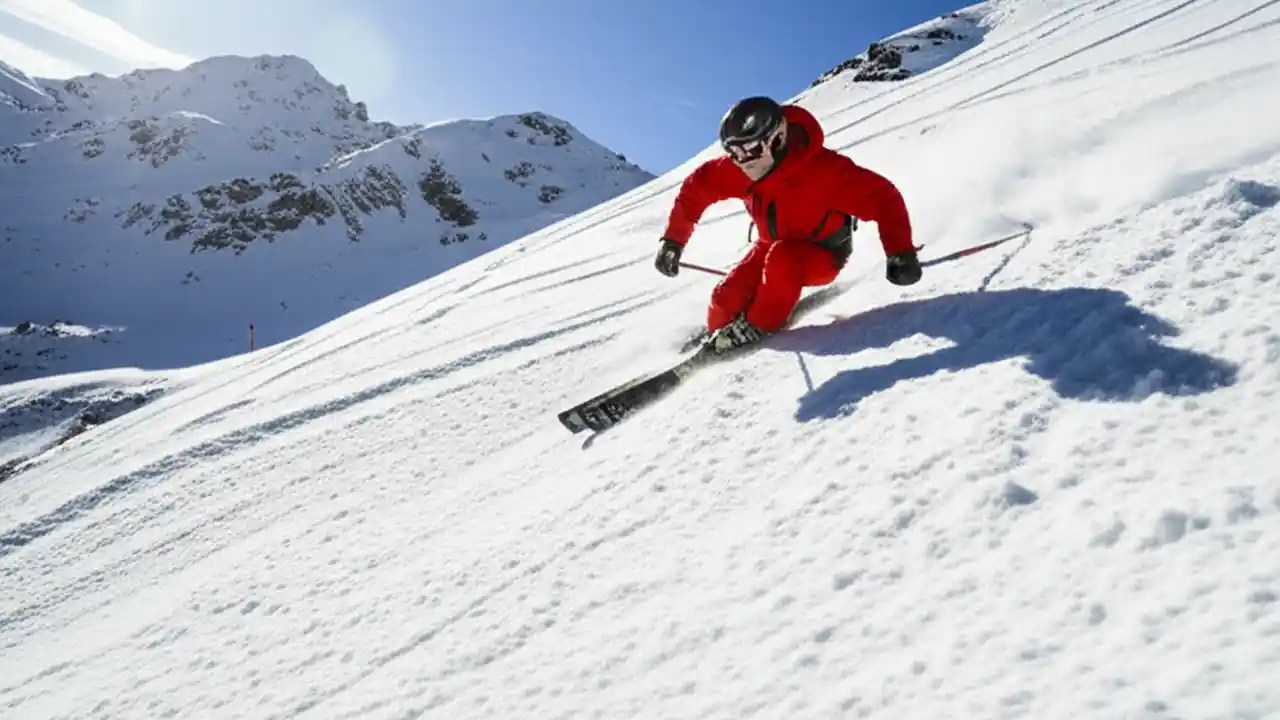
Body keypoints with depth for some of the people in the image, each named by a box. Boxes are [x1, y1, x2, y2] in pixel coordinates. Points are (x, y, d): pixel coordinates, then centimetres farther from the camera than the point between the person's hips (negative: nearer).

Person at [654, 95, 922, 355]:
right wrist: (673, 241, -8)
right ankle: (720, 335, 22)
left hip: (824, 254, -4)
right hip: (773, 246, 5)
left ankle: (757, 327, -15)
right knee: (726, 303, -12)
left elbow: (881, 196, -34)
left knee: (782, 258, -37)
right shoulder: (737, 170, -20)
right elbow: (696, 187, -7)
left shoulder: (822, 168, -34)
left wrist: (900, 252, -45)